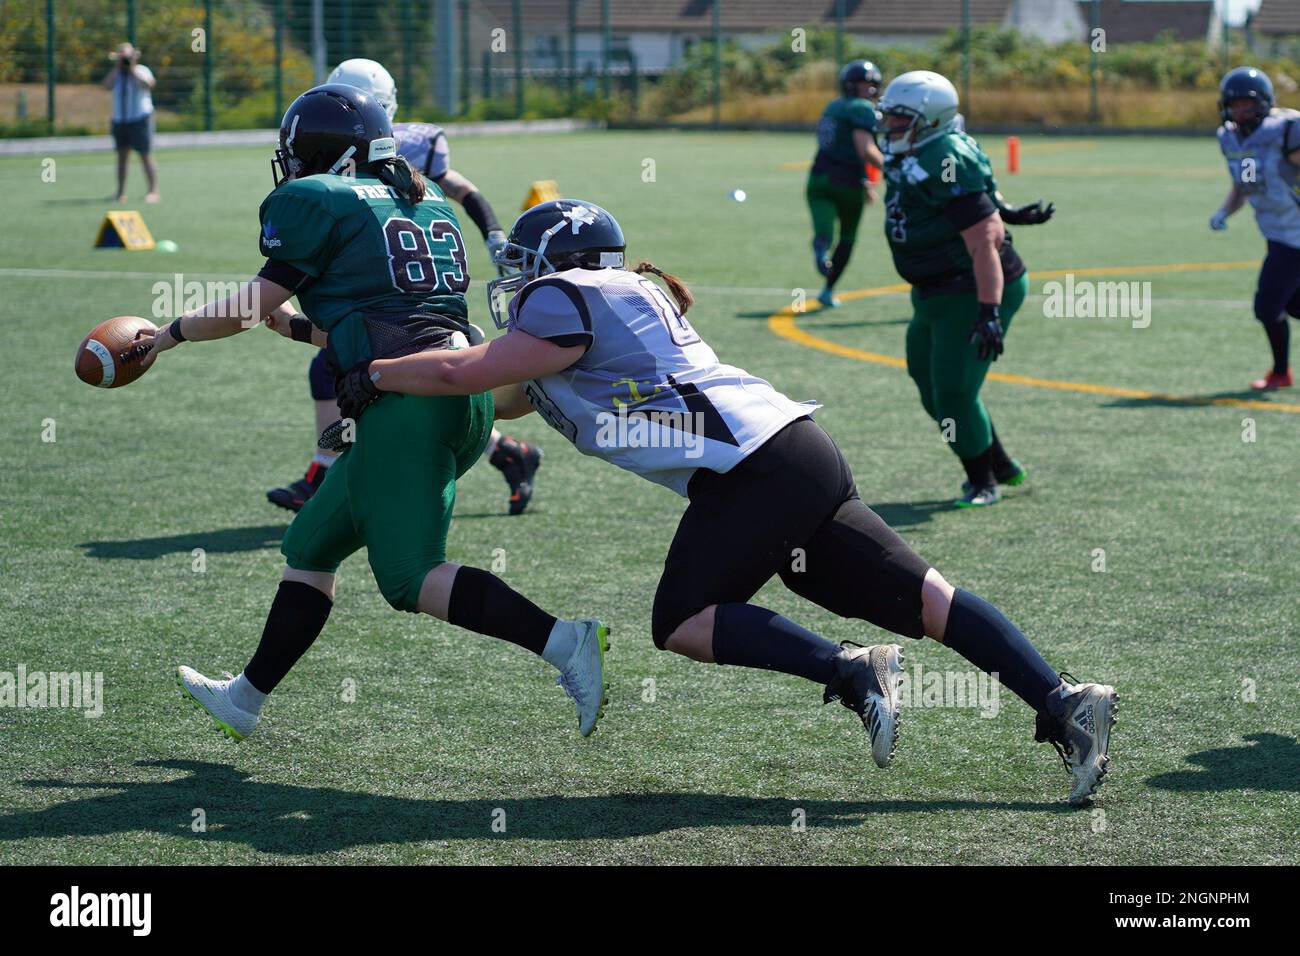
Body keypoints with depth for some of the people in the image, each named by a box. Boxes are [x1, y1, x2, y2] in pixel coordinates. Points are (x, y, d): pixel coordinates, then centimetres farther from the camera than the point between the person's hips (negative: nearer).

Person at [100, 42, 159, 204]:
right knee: (122, 155, 7)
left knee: (146, 155, -7)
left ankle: (153, 191, -6)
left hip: (140, 119, -5)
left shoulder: (141, 70, -3)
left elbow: (149, 84, -24)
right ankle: (121, 193, 11)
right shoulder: (116, 73, 10)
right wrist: (117, 67, -10)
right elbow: (106, 85, -9)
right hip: (119, 120, 5)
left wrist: (132, 68, -19)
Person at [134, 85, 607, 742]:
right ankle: (246, 698, 26)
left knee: (411, 578, -7)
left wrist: (171, 332, 19)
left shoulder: (316, 201, 0)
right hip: (465, 391, 9)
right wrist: (298, 327, 33)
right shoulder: (427, 200, 22)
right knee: (312, 545, 18)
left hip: (406, 399, -9)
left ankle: (563, 642, -21)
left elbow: (252, 306, 4)